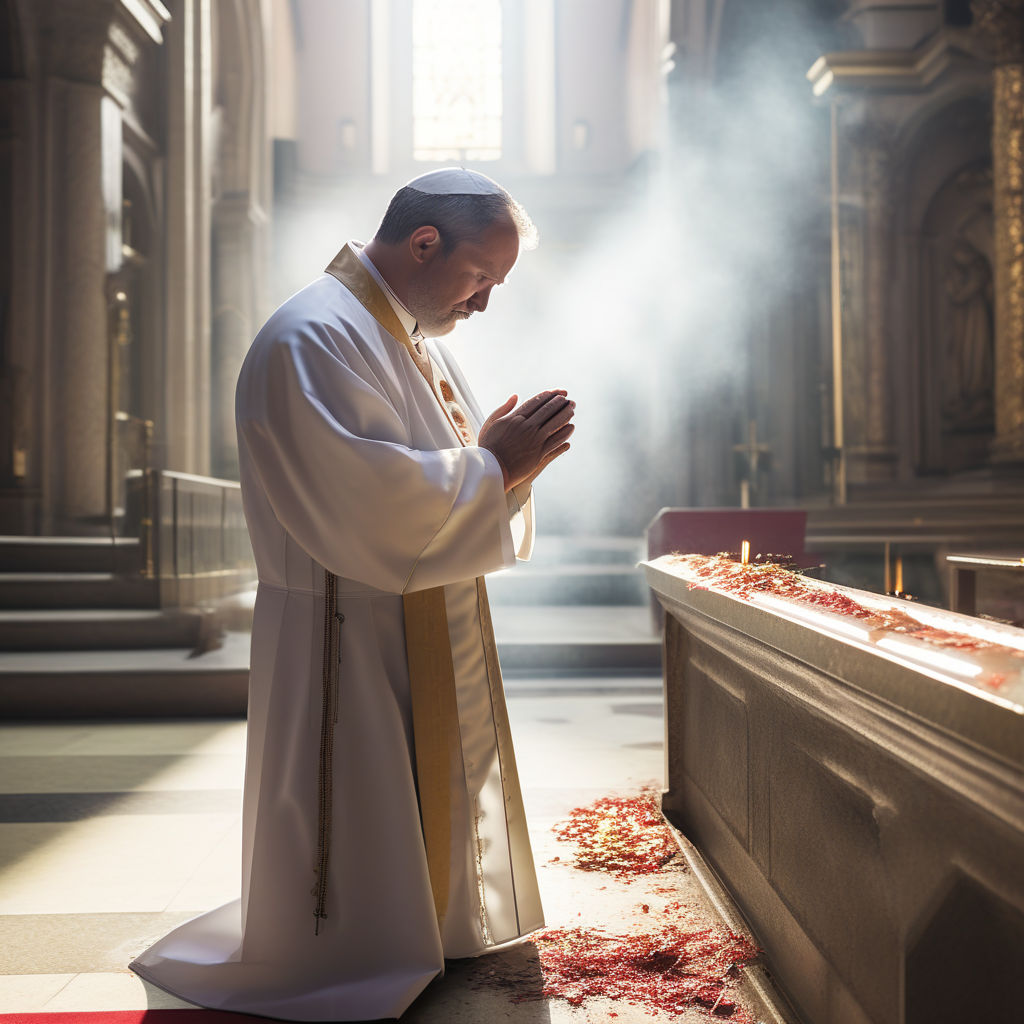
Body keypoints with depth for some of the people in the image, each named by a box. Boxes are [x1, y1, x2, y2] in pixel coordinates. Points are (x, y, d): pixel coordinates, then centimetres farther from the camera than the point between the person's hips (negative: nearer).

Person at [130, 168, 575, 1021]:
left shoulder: (418, 341, 13)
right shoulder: (315, 340, -19)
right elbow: (366, 501, -28)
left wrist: (505, 454, -5)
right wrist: (493, 464, -19)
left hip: (432, 647, 10)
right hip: (354, 659, -10)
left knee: (434, 831, 21)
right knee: (361, 849, 3)